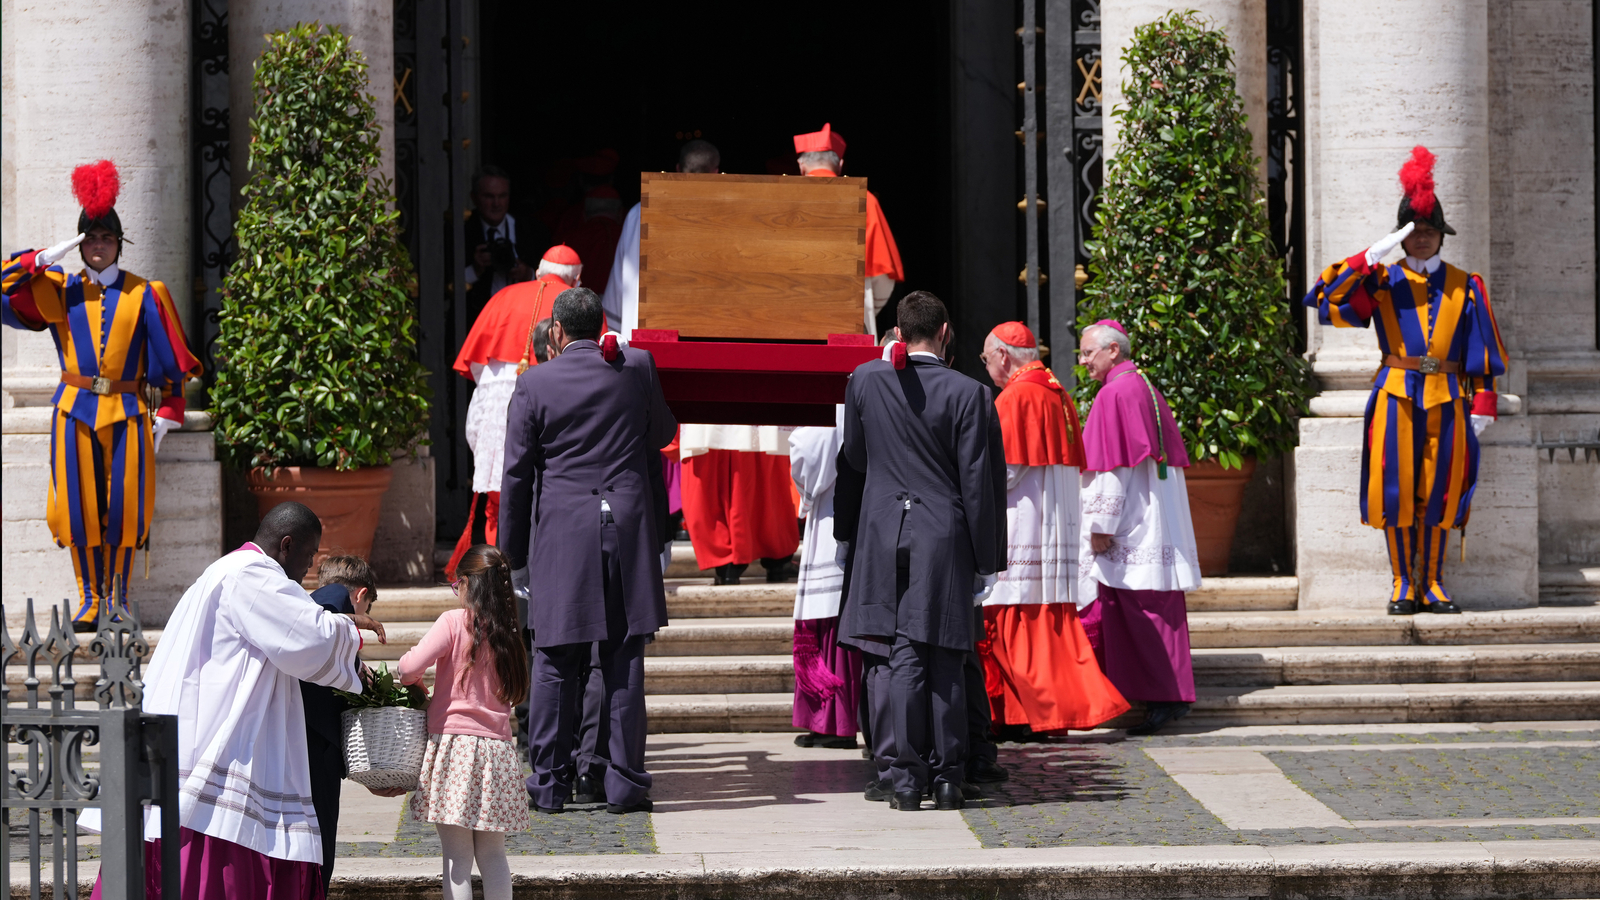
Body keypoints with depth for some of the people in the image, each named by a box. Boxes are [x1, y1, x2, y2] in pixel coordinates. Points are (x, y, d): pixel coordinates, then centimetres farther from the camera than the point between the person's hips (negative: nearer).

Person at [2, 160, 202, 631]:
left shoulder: (145, 294, 6)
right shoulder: (58, 292, 7)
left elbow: (170, 360, 7)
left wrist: (166, 412, 1)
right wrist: (43, 260, -7)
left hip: (127, 412, -1)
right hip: (75, 410, 1)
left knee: (123, 504, -3)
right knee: (80, 504, -1)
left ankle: (118, 598, 5)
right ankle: (89, 598, 7)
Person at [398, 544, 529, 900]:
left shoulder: (454, 622, -7)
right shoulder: (508, 634, 9)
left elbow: (410, 668, -17)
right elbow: (511, 693, 12)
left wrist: (410, 678, 7)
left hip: (455, 744, -5)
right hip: (497, 749, 5)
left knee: (457, 857, -2)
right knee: (493, 855, 12)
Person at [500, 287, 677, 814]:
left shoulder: (534, 384, -3)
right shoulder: (637, 367, 3)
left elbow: (517, 474, 0)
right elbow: (663, 433, 18)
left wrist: (513, 552, 7)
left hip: (561, 534, -1)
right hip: (629, 527, 2)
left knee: (555, 663, 4)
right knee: (624, 661, 5)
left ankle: (548, 784, 7)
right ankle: (623, 783, 5)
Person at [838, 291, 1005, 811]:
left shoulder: (864, 380, 0)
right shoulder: (967, 393, -9)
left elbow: (854, 457, 12)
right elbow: (977, 480, -7)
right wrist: (985, 555, 0)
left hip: (885, 531, 2)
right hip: (944, 534, -2)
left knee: (904, 656, 4)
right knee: (945, 660, 4)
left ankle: (908, 778, 1)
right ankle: (946, 778, 6)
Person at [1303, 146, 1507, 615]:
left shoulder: (1465, 286, 10)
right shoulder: (1382, 282, 6)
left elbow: (1483, 348, 9)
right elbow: (1324, 298, -6)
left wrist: (1484, 400, 0)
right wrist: (1369, 259, -14)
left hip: (1447, 397, 1)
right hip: (1397, 395, -1)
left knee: (1438, 491, 2)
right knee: (1397, 489, -3)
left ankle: (1432, 584, 10)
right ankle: (1403, 584, 5)